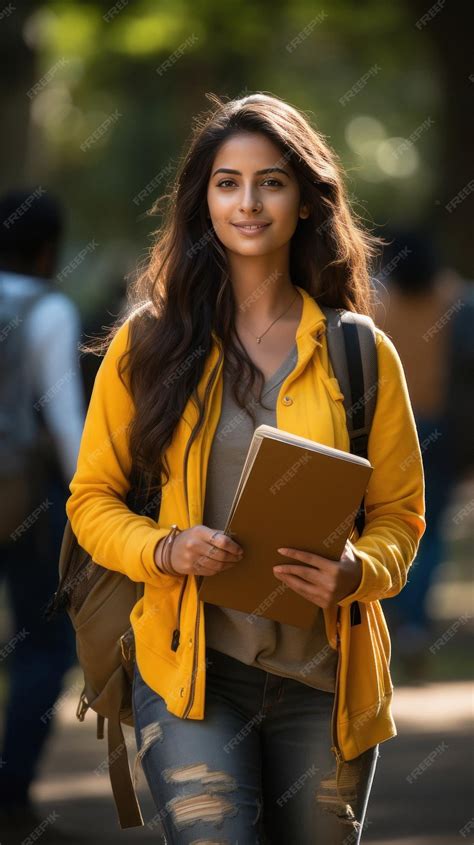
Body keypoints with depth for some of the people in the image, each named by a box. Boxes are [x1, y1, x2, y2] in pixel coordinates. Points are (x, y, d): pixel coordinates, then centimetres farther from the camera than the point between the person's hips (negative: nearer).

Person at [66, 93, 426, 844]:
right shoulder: (148, 344, 3)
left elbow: (399, 512, 8)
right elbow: (92, 499, 7)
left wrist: (357, 573, -13)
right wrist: (166, 549, -13)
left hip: (326, 674, 2)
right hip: (190, 664, -1)